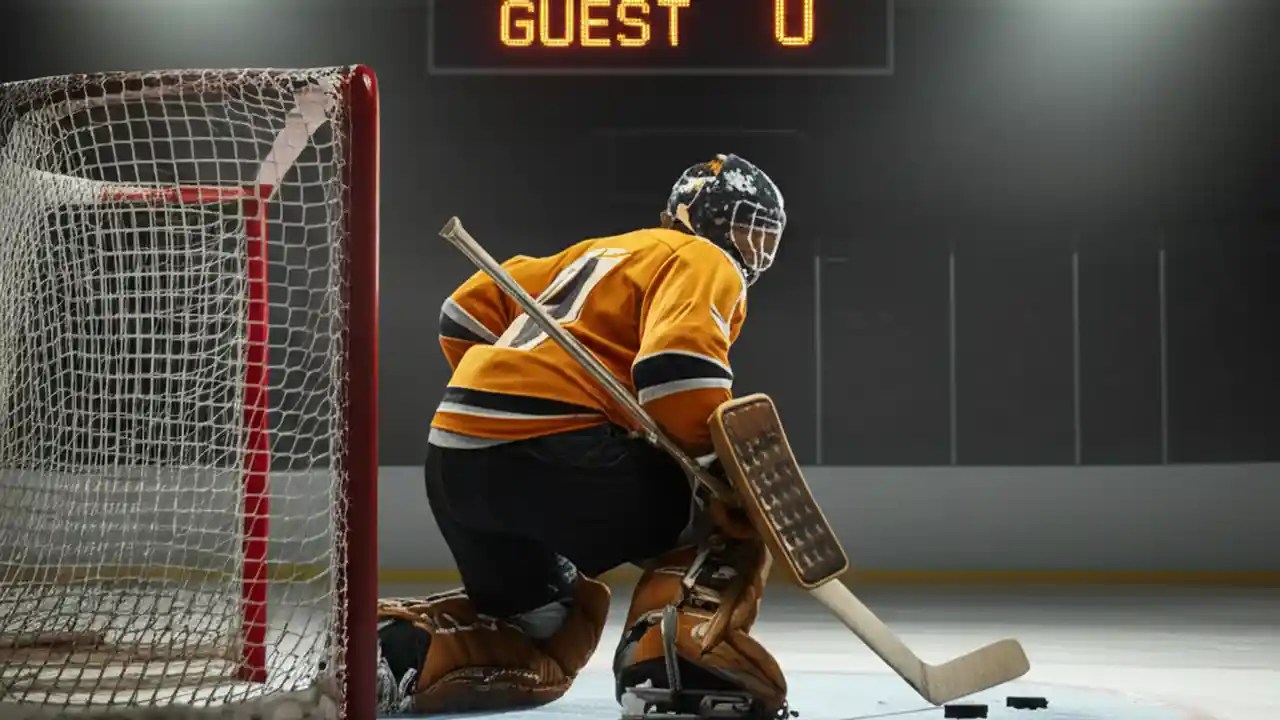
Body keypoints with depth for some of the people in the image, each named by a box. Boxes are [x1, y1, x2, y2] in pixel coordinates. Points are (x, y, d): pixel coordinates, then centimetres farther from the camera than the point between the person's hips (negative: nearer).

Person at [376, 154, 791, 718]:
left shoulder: (604, 250, 31)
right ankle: (679, 656, -18)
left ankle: (385, 649, 4)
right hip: (549, 450, -8)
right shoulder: (702, 261, 6)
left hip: (456, 457, 8)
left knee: (545, 618, 26)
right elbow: (677, 366, -15)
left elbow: (472, 309, 28)